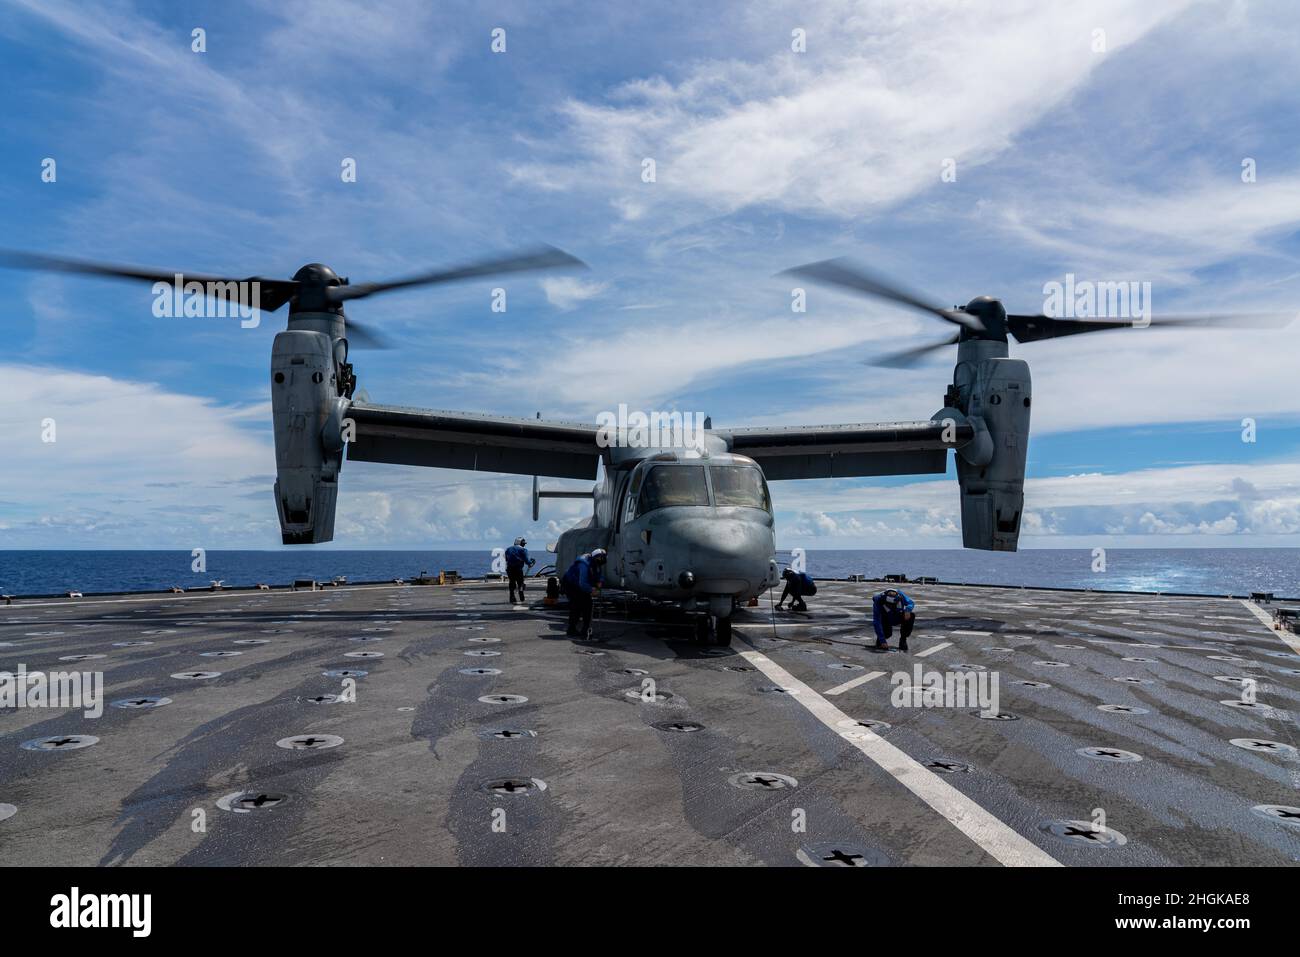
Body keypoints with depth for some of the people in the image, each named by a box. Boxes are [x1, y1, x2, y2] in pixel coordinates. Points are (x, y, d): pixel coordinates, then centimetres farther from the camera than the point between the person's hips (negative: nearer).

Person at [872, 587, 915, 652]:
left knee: (911, 615, -25)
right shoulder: (878, 601, -34)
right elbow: (876, 622, -33)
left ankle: (903, 640, -9)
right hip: (885, 619, -3)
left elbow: (911, 603, -9)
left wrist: (907, 610, -35)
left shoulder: (899, 594, -26)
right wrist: (882, 641, -37)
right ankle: (879, 638, 7)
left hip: (897, 617, 3)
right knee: (887, 633, -32)